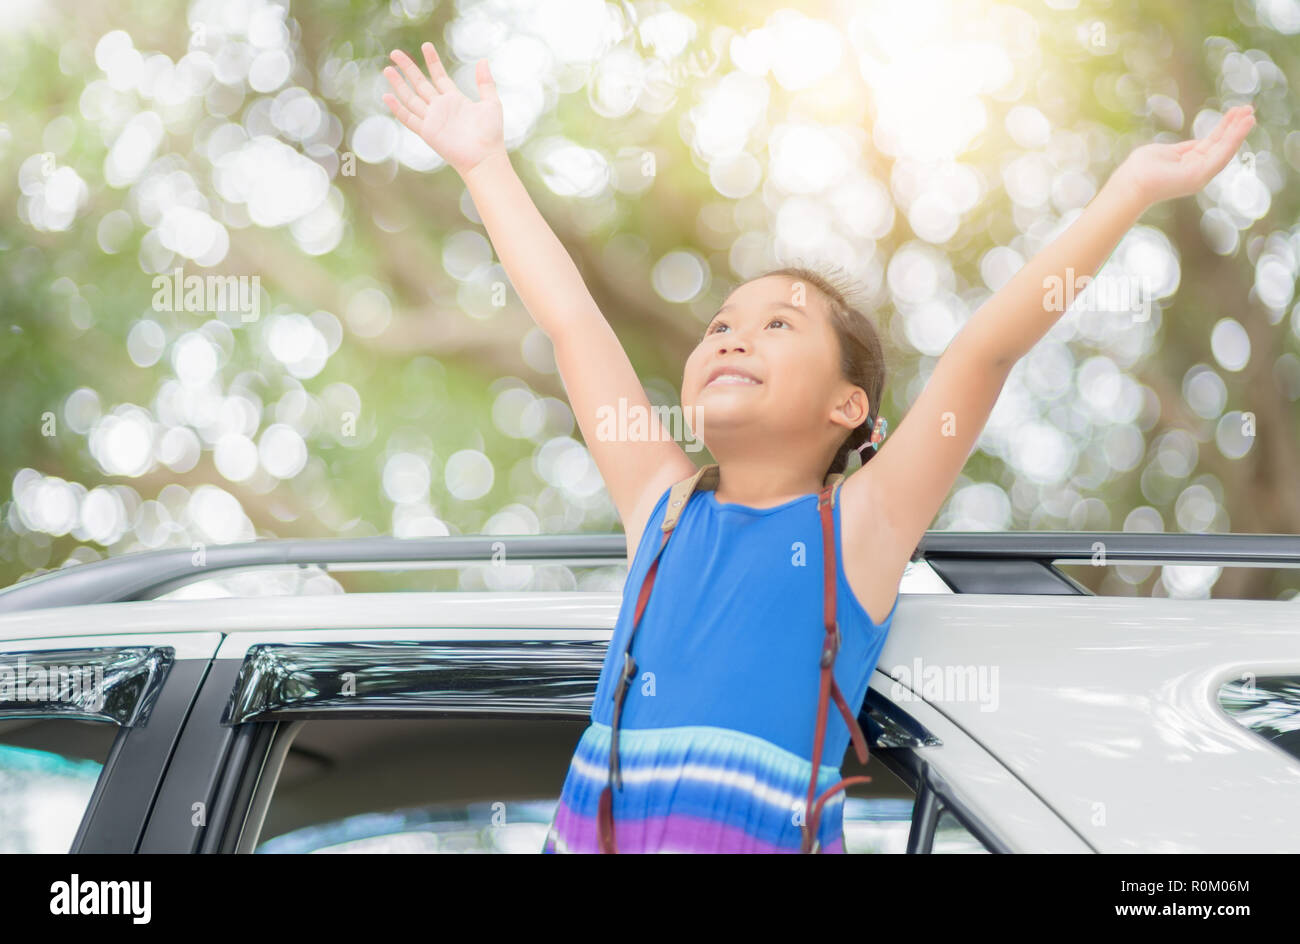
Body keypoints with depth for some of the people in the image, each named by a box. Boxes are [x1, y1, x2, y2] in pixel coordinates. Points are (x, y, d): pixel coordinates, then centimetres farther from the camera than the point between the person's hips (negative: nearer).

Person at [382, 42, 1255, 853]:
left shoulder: (860, 526, 3)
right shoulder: (662, 507, 12)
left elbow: (985, 348, -2)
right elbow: (570, 318, 17)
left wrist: (1134, 189, -6)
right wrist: (485, 162, 22)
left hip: (763, 835, -3)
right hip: (591, 828, 3)